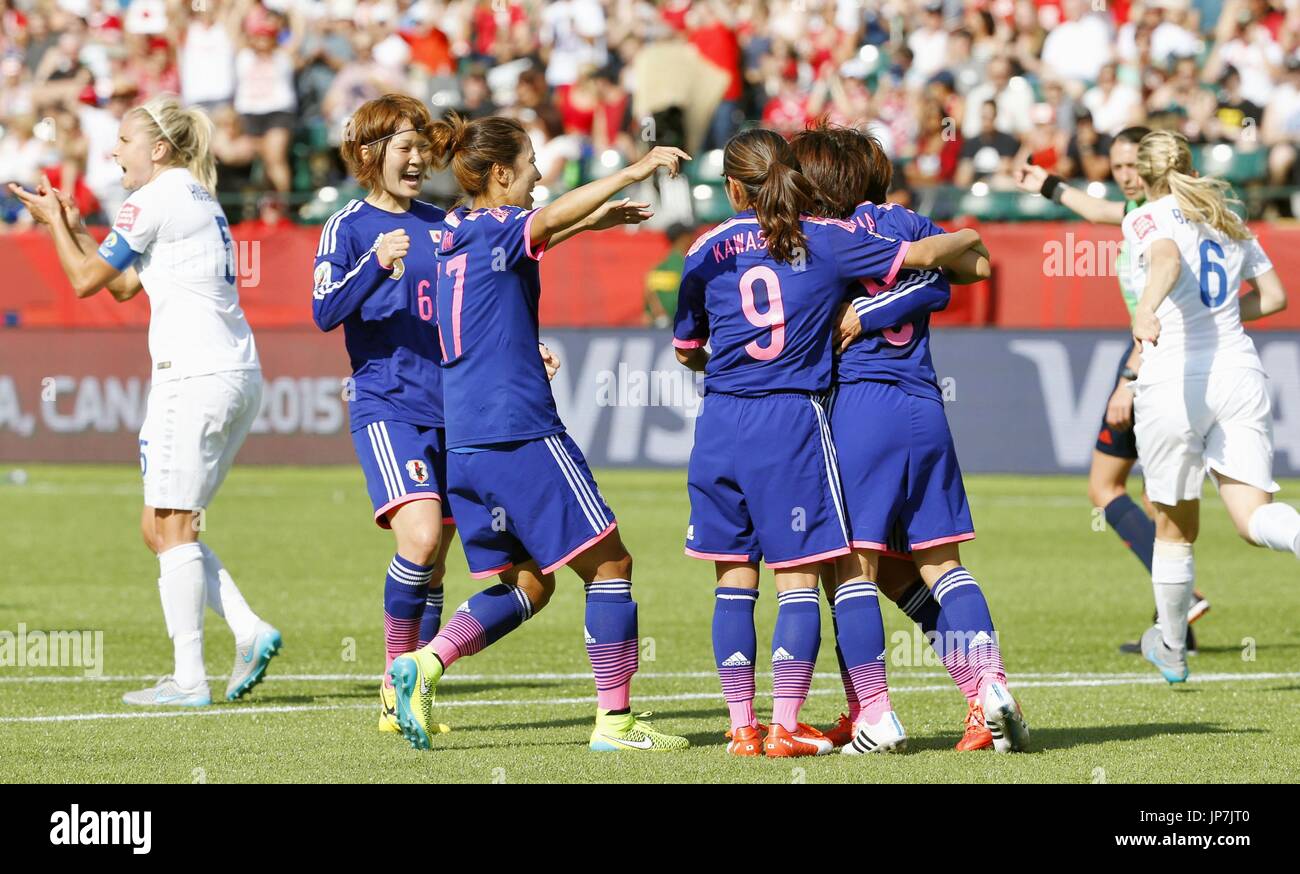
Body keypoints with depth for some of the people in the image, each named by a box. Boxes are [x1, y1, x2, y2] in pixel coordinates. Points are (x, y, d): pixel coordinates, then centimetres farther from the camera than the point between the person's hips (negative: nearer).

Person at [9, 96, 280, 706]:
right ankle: (249, 631, 2)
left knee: (172, 527, -5)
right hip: (239, 375, 9)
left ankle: (189, 679, -7)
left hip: (196, 375, -9)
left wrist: (53, 220, 11)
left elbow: (87, 279, -3)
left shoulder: (158, 198, -7)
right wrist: (72, 225, 24)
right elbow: (126, 285, 26)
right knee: (160, 529, 12)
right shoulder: (199, 200, 21)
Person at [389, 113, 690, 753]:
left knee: (527, 583, 15)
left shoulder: (457, 233, 15)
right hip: (522, 433, -9)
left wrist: (591, 221, 37)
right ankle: (614, 718, -1)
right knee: (609, 563, 1)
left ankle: (424, 665, -3)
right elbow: (546, 220, -32)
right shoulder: (495, 230, -9)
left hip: (466, 443, 9)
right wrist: (632, 172, -35)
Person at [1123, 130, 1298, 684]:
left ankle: (1171, 648, 27)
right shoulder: (1228, 220, 16)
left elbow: (1169, 259, -25)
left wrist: (1148, 307, -43)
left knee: (1175, 529, 12)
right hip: (1239, 372, 4)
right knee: (1253, 517, -5)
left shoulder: (1147, 219, -2)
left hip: (1173, 382, -4)